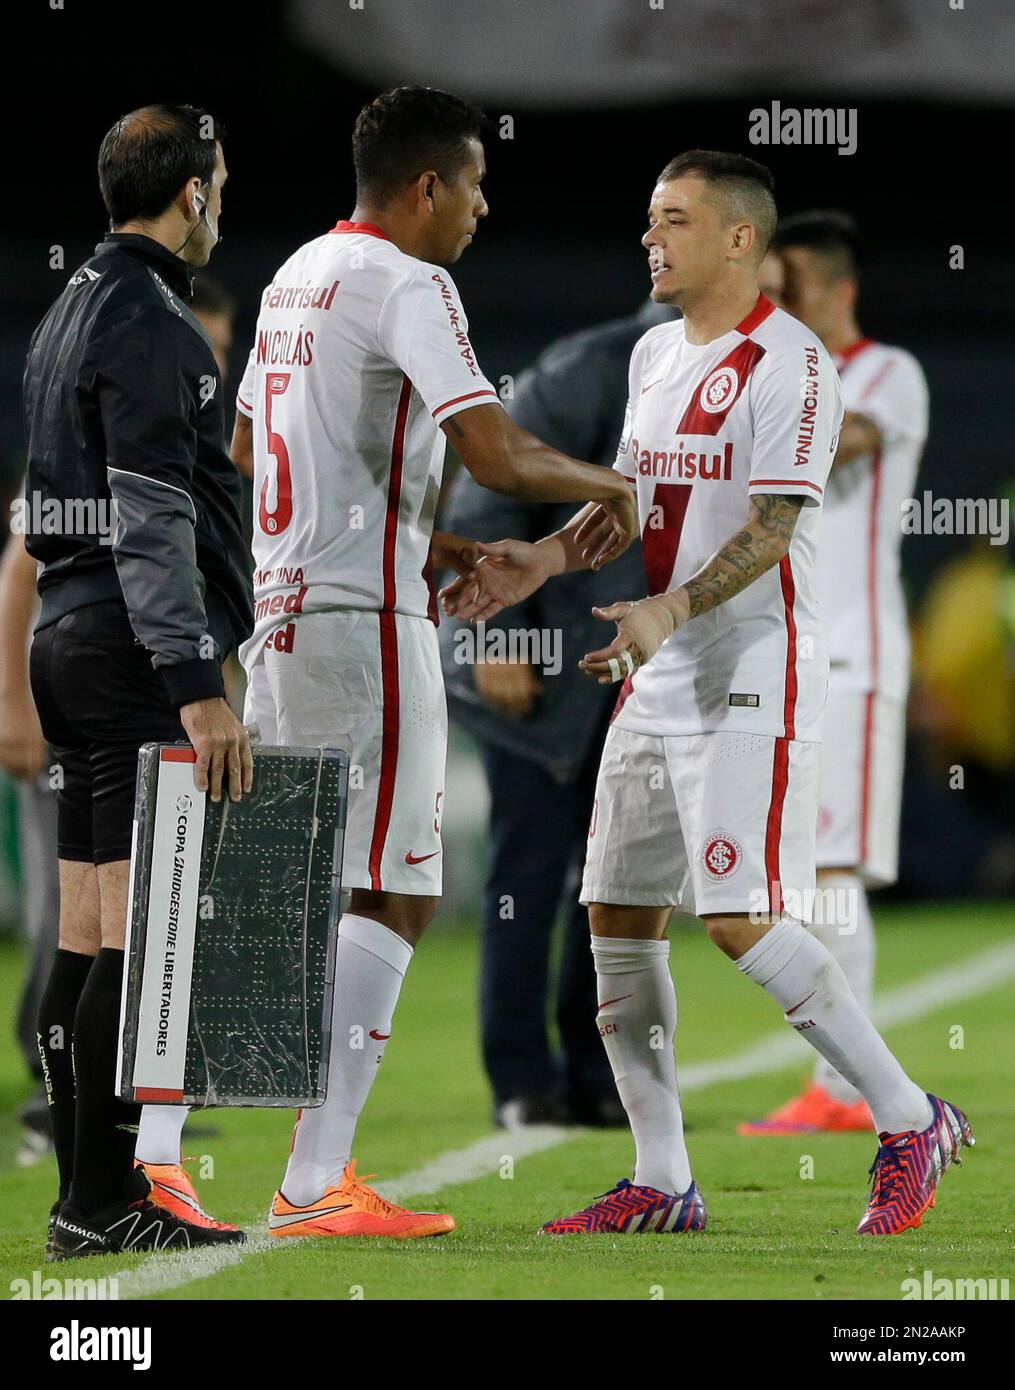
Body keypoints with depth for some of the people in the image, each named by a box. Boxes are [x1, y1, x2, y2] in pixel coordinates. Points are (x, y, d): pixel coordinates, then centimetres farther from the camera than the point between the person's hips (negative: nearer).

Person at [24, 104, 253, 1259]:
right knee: (137, 936, -10)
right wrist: (199, 687, -23)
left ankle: (85, 1197, 10)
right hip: (135, 647, -10)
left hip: (68, 635, 10)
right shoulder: (147, 321, -12)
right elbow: (153, 523, -19)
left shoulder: (70, 311, 18)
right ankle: (105, 1199, -12)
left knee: (84, 936, 8)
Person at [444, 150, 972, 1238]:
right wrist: (547, 560, 6)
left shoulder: (788, 364, -11)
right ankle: (661, 1183, 12)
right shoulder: (655, 354, 15)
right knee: (618, 918, 5)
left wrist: (669, 610, -31)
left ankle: (909, 1122, -2)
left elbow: (771, 529, -19)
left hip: (753, 678, -9)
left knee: (743, 920, -16)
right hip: (659, 680, 9)